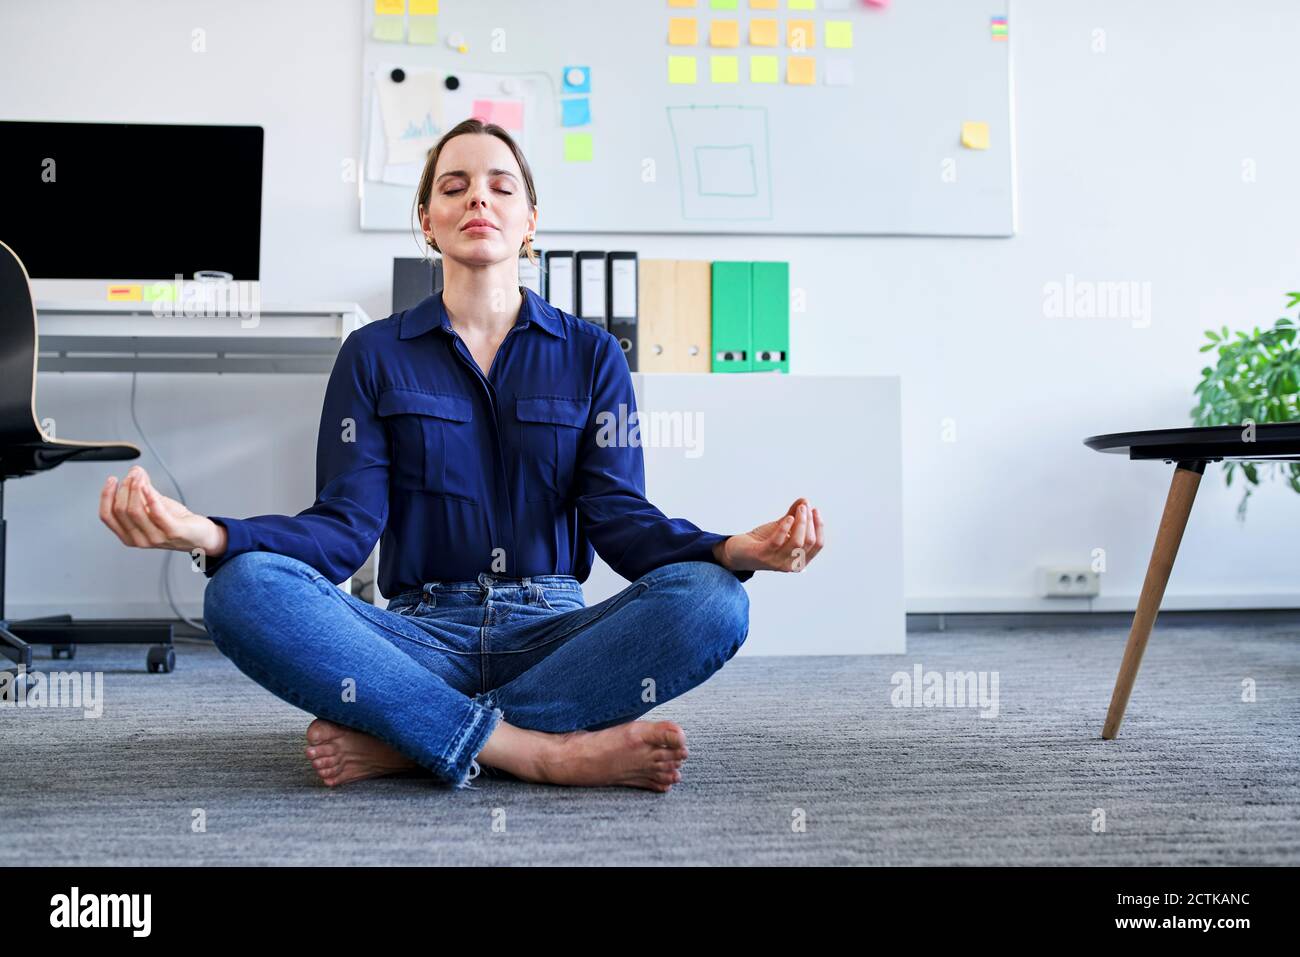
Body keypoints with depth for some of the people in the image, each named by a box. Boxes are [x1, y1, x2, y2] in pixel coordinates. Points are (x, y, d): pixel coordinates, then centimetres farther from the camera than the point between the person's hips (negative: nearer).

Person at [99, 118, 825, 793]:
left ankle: (398, 740, -25)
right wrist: (211, 535, -22)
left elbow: (618, 515, -1)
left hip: (551, 632, 1)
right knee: (246, 589, -27)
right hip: (424, 635, 0)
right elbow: (346, 523, -1)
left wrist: (734, 551, -22)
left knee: (710, 599, -29)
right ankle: (544, 751, -28)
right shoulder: (375, 354, 9)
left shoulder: (591, 354, 9)